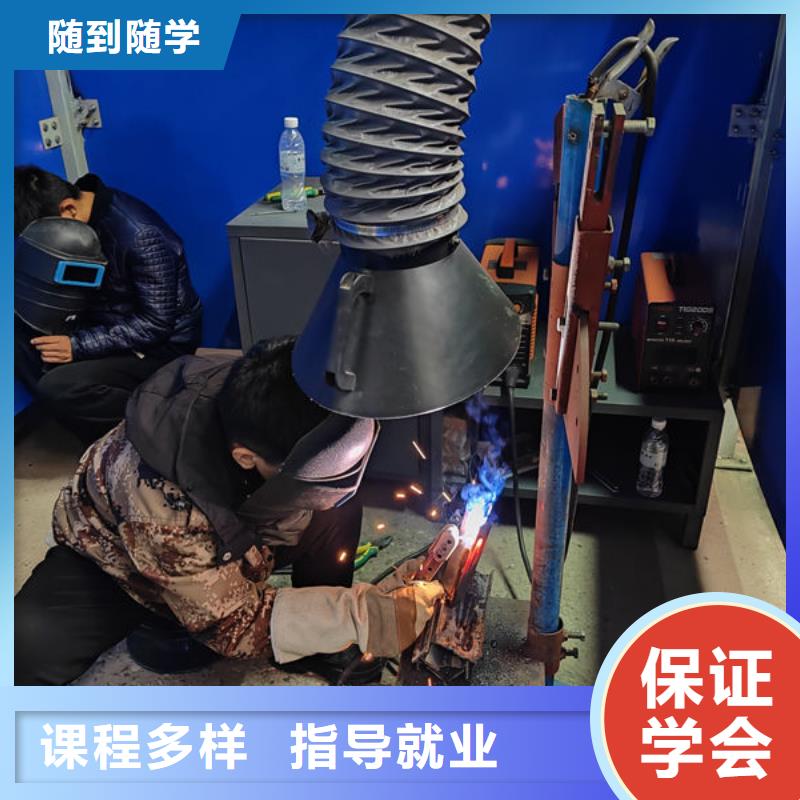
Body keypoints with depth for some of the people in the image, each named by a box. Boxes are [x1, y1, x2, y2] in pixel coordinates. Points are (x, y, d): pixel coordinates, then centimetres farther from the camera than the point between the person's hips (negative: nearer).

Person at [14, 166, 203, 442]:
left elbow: (157, 324, -25)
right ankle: (104, 425, -6)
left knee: (58, 388, -26)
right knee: (19, 336, -9)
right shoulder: (79, 219, -3)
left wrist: (78, 346, -25)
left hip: (161, 343, -8)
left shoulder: (138, 235, -26)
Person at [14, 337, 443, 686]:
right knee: (29, 648, -32)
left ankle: (325, 644, 0)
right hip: (115, 559, -4)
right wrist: (360, 616, -35)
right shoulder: (159, 501, -41)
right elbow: (233, 623, -28)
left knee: (338, 515, -19)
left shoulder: (265, 411, -30)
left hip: (223, 541, 5)